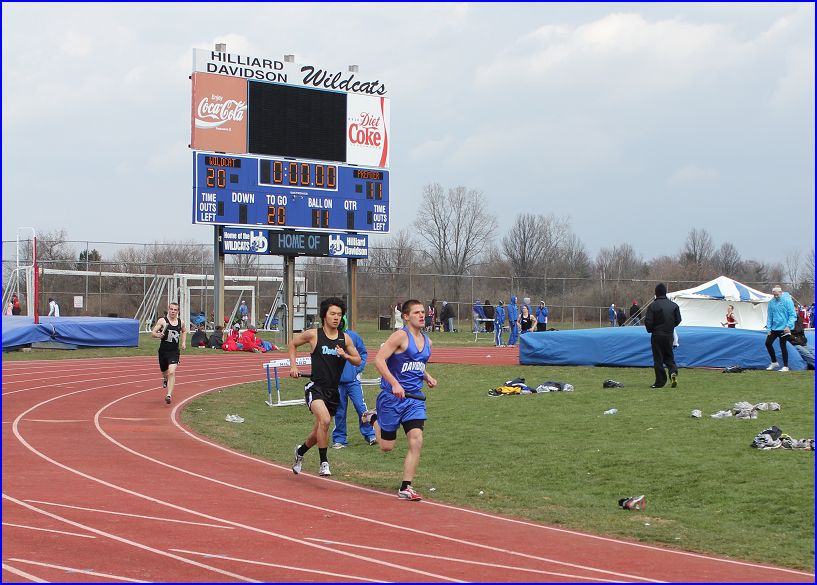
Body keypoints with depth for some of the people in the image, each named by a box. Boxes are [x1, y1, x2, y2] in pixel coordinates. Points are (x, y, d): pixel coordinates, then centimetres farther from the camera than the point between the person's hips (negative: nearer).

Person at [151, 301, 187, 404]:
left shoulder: (181, 322, 3)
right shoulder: (162, 320, -7)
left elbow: (184, 331, 25)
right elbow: (153, 332, -8)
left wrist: (183, 342, 13)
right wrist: (158, 335, -29)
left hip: (175, 352, 0)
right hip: (163, 351, 0)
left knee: (172, 372, -17)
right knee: (164, 372, 17)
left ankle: (169, 395, -20)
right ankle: (165, 379, 55)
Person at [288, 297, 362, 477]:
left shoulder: (345, 339, 4)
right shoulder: (313, 334, -4)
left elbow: (358, 361, 10)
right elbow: (292, 343, 12)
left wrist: (346, 356, -10)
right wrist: (293, 365, 3)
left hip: (333, 391, 5)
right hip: (315, 387, -5)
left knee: (319, 431, 14)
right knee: (324, 420, -29)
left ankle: (300, 451, 45)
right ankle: (324, 463, -18)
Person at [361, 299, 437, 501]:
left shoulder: (427, 341, 12)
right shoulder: (400, 336, -12)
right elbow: (379, 359, -20)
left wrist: (427, 377, 8)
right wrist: (394, 383, -28)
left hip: (415, 398, 6)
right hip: (392, 397, -5)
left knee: (416, 440, -11)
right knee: (387, 446, 6)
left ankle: (406, 488, -2)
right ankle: (373, 418, 39)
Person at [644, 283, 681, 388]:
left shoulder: (653, 305, -12)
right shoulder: (673, 305, 1)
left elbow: (648, 322, -13)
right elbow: (678, 320, 6)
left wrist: (651, 330, 7)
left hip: (657, 335, -4)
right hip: (669, 335, 4)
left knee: (658, 358, 3)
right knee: (669, 356, 17)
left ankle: (660, 382, 3)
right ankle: (673, 371, -11)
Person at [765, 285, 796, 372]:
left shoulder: (787, 301, -12)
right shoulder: (771, 302, 4)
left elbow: (793, 315, -12)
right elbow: (769, 316, 10)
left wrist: (788, 326, -22)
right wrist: (769, 328, 4)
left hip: (784, 329, -6)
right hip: (774, 328, 6)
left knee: (783, 346, -3)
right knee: (768, 343, 6)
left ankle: (785, 366, 8)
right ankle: (774, 362, 23)